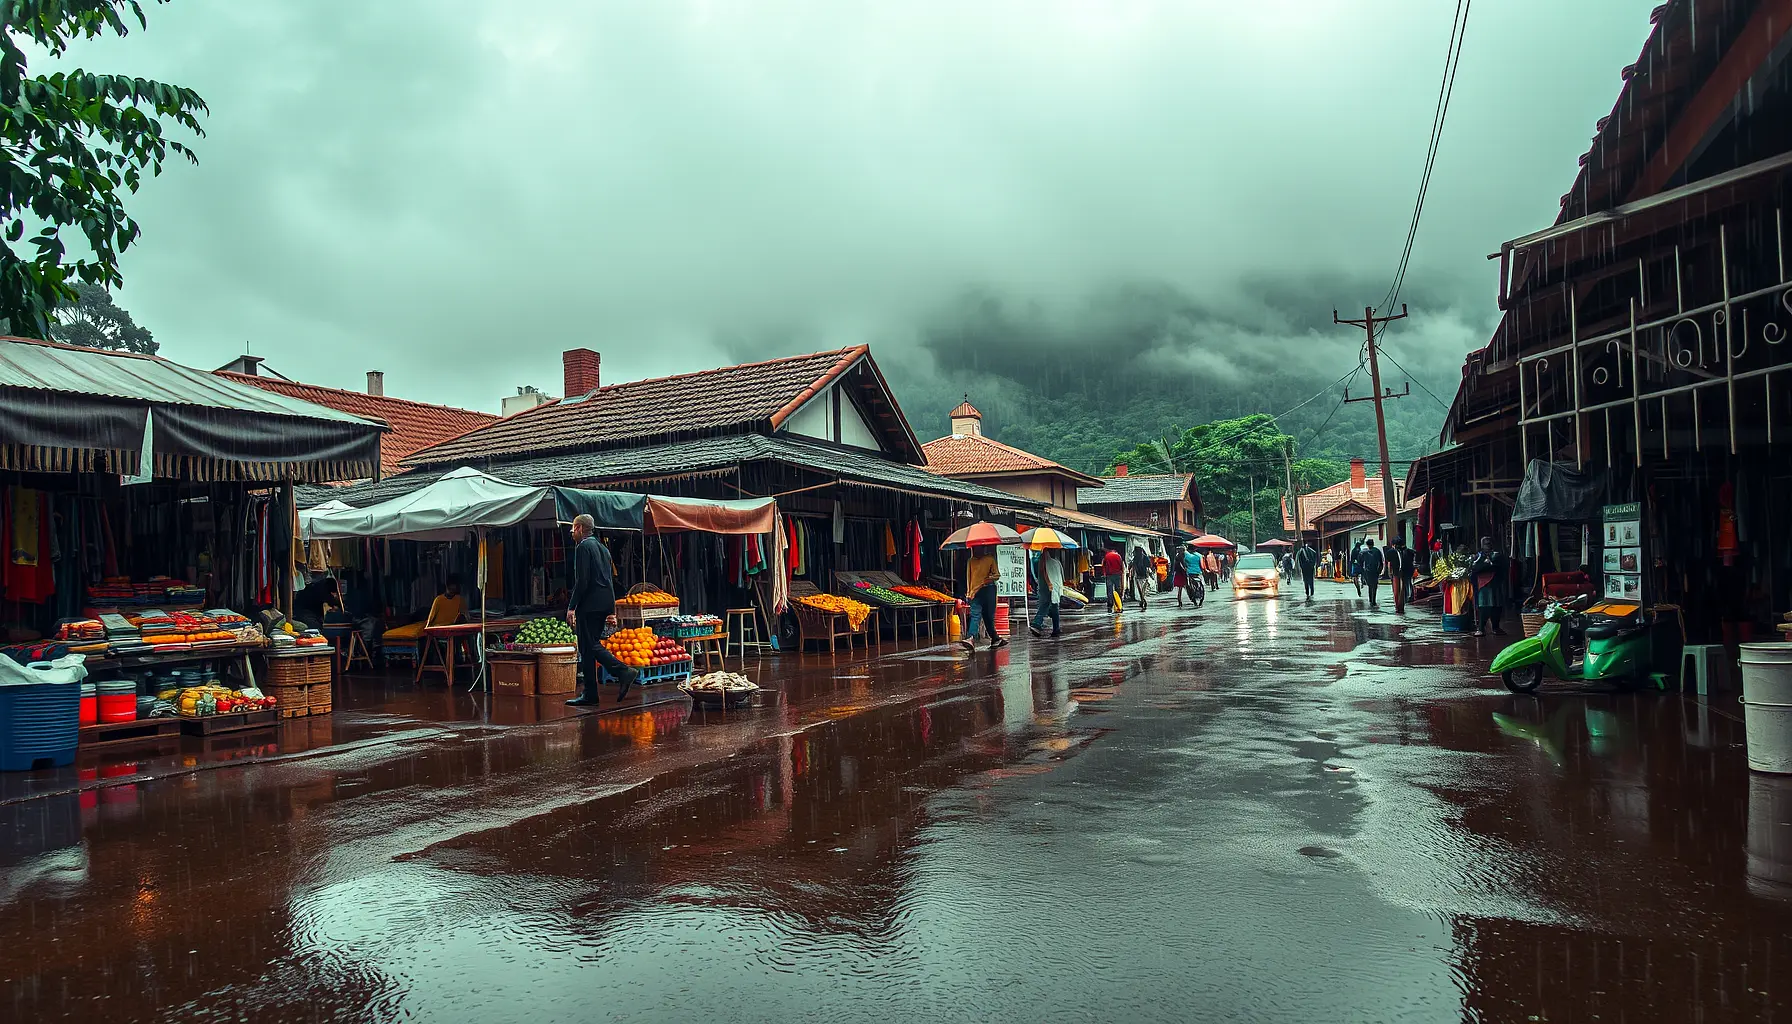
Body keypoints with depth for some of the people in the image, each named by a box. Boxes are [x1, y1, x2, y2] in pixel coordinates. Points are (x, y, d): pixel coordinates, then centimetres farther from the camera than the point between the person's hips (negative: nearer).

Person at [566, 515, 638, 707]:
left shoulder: (583, 547, -8)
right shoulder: (602, 547, 18)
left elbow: (582, 580, -17)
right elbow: (611, 578, 20)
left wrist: (572, 607, -14)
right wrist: (611, 610, 22)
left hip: (589, 604, -9)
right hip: (604, 603, 9)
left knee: (590, 646, -5)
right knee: (591, 645, 11)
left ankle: (623, 672, -14)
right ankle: (589, 694, 9)